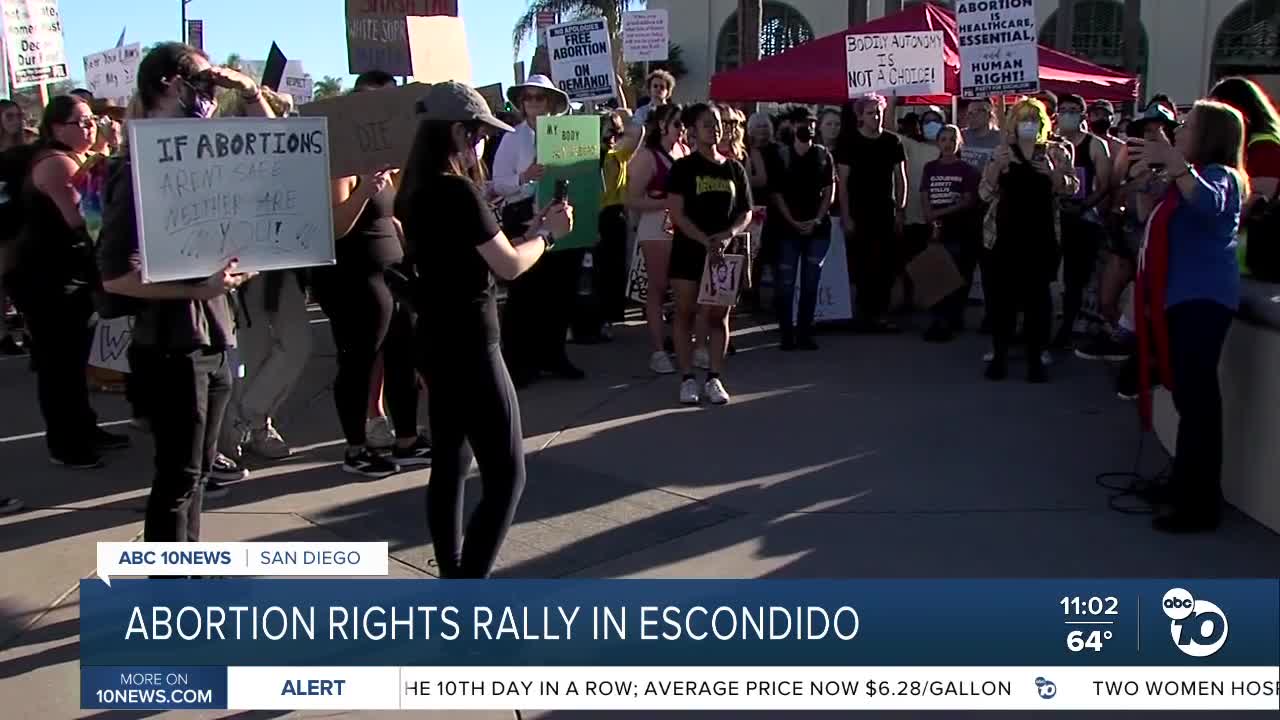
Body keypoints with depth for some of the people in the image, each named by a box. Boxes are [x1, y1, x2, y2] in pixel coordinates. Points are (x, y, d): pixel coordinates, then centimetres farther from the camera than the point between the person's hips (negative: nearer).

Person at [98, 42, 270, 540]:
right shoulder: (141, 168, -13)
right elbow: (116, 275, -19)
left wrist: (249, 93, 5)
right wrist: (199, 288, -27)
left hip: (214, 339, 8)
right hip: (172, 345, -8)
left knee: (196, 470, 16)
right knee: (179, 476, -3)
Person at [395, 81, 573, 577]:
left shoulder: (416, 191, 9)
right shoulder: (458, 191, -18)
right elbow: (509, 266, -15)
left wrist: (527, 232, 12)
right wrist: (548, 232, 2)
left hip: (437, 342, 10)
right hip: (468, 345, -10)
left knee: (450, 465, 15)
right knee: (505, 475, -5)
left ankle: (452, 584, 24)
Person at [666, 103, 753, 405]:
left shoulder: (734, 169, 9)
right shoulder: (683, 168, -2)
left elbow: (746, 212, 8)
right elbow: (677, 213, -10)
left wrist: (728, 235, -12)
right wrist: (705, 240, -20)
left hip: (724, 253, 3)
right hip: (689, 250, -3)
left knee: (719, 316, 4)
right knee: (686, 313, 2)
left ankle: (714, 378, 12)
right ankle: (687, 379, 8)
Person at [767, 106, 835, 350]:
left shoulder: (824, 155, 8)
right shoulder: (781, 156, 3)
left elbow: (830, 191, 5)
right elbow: (776, 193, 0)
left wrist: (816, 220, -7)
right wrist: (793, 221, -10)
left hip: (818, 227, 2)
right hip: (788, 227, -2)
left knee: (811, 283, 3)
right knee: (786, 283, -4)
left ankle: (805, 333, 9)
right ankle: (787, 334, 2)